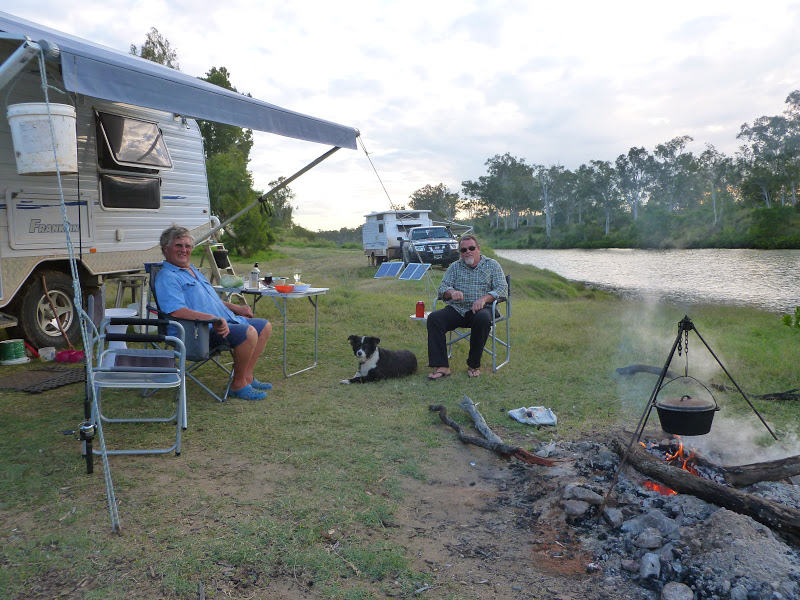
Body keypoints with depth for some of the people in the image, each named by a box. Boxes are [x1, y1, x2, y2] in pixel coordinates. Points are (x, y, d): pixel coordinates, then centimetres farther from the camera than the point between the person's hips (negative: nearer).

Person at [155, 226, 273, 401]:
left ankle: (247, 377, 10)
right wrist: (214, 318, -32)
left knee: (265, 326, 12)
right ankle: (238, 385, -14)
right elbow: (177, 311, -26)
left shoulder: (193, 270, 23)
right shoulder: (167, 277, -11)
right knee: (248, 332, -30)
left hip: (224, 321, 11)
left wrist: (235, 308, 21)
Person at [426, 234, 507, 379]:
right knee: (434, 318, -25)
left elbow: (502, 288, 0)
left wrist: (484, 298, -18)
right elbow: (442, 288, 8)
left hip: (480, 309, -2)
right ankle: (441, 366, -28)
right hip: (457, 309, 3)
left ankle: (474, 365, -21)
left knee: (483, 319, -38)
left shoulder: (492, 265, 11)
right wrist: (452, 292, -17)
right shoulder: (455, 267, 18)